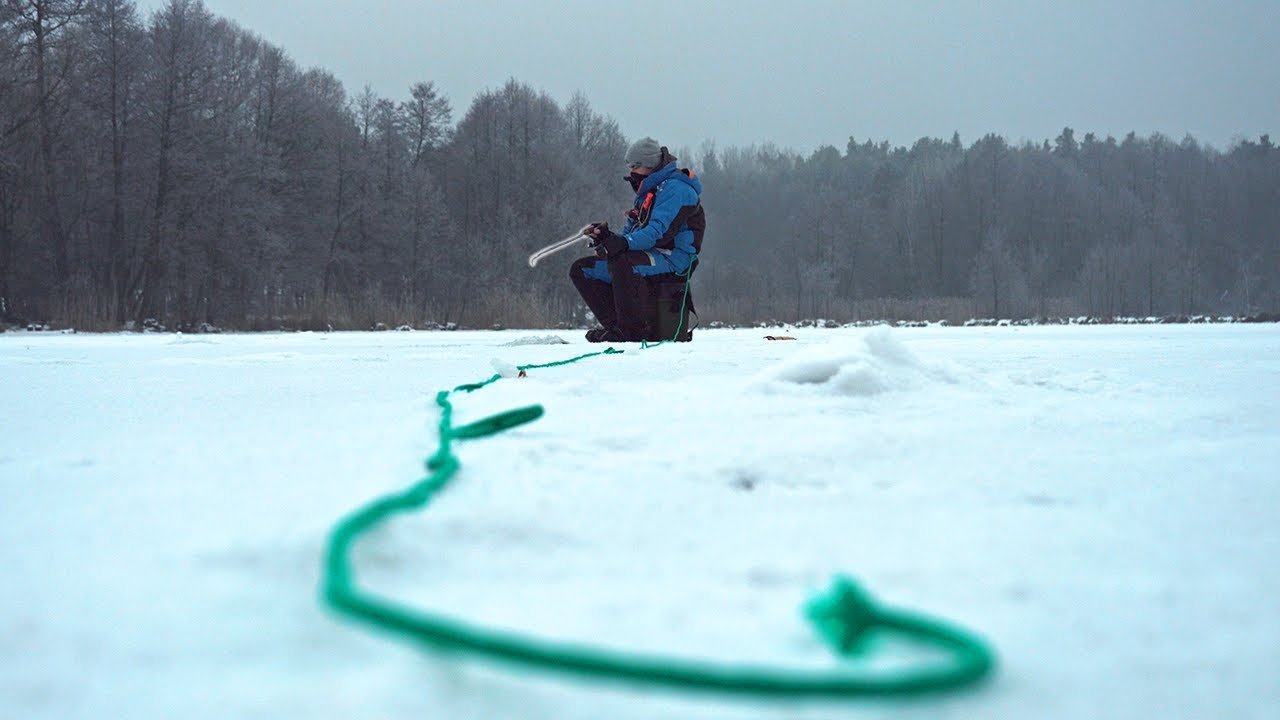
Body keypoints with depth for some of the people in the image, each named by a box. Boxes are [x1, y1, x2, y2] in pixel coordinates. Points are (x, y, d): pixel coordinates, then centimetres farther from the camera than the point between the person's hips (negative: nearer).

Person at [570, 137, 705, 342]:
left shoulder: (676, 188, -10)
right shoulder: (648, 191, 23)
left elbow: (661, 232, -24)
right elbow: (632, 233, 19)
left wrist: (625, 243, -37)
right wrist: (606, 236, -2)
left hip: (671, 260, -11)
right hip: (649, 256, 11)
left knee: (621, 261, -39)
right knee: (581, 269, 5)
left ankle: (637, 329, -31)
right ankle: (615, 324, -6)